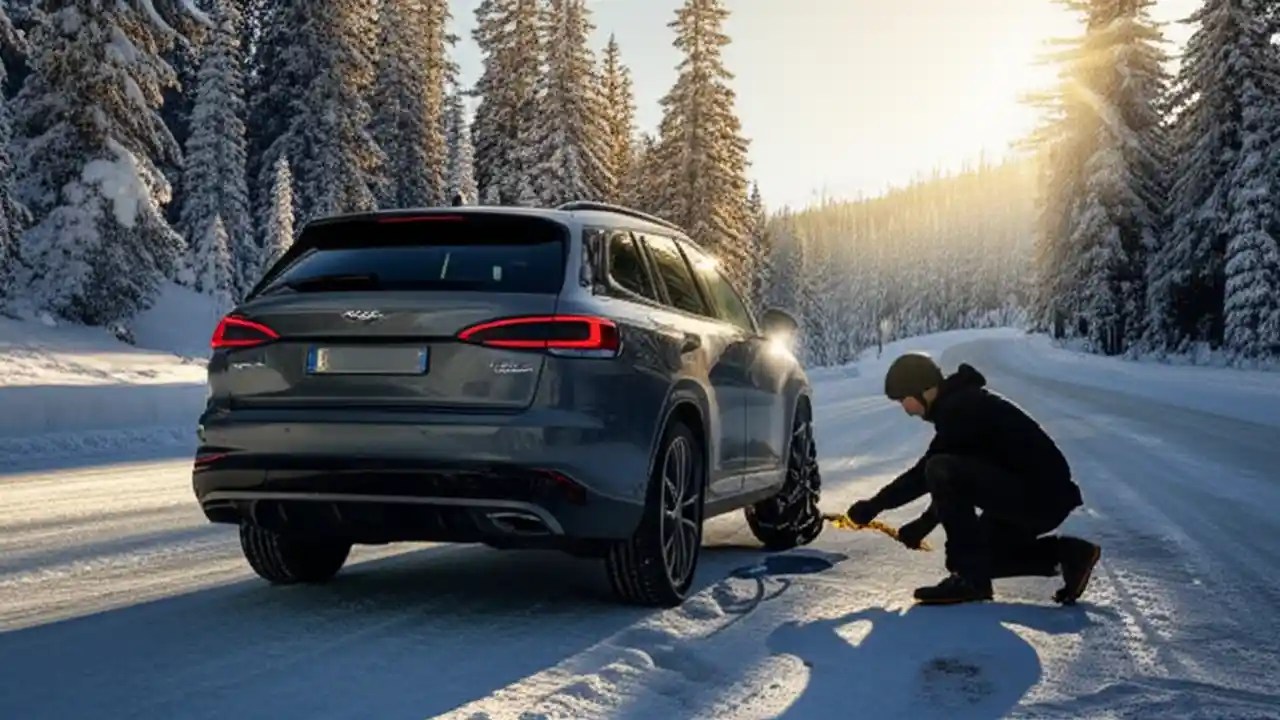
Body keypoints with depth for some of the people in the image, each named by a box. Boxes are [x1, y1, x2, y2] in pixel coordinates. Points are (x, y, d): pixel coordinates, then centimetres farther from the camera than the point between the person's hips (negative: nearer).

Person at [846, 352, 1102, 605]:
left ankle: (969, 578, -16)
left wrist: (875, 505, -4)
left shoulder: (960, 408, -16)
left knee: (941, 471, -23)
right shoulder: (963, 401, 15)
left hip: (1038, 498, -11)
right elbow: (960, 482, 21)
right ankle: (1068, 554, 15)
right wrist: (923, 524, 20)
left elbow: (924, 473, -14)